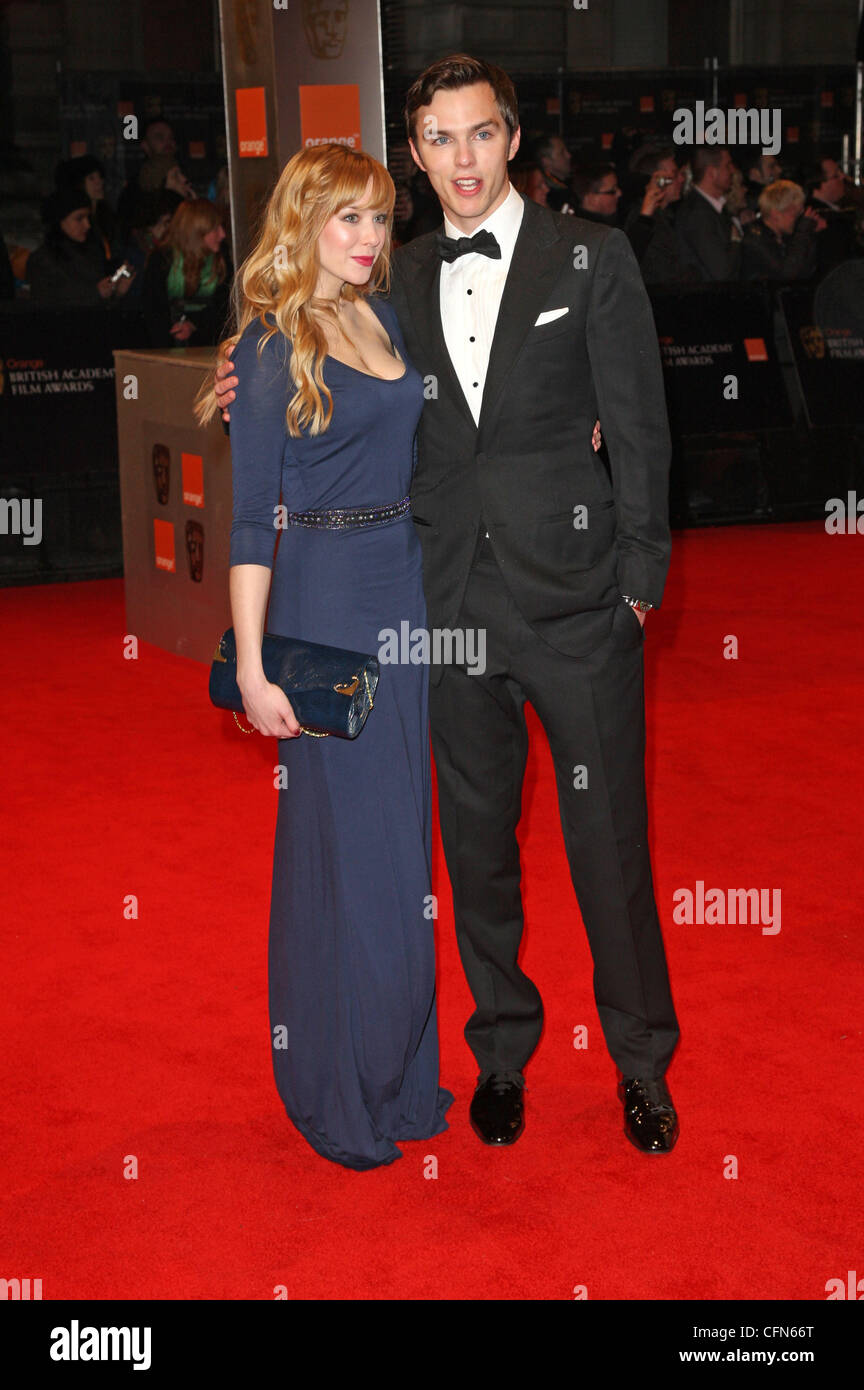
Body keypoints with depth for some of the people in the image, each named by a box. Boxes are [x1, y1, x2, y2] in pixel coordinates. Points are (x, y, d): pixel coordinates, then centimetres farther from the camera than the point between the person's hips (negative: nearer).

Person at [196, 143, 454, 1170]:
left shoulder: (387, 316, 10)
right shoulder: (271, 343, -8)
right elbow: (251, 515, -11)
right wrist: (251, 665, -16)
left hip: (405, 592, 6)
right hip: (322, 596, -6)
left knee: (399, 832, 13)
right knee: (341, 837, 1)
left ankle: (399, 1071, 28)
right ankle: (336, 1094, 17)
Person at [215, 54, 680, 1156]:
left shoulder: (592, 258, -1)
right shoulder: (398, 281, 9)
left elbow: (638, 425, -2)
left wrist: (639, 576, -5)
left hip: (575, 597, -3)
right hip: (451, 601, 3)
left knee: (608, 837, 4)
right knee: (477, 840, 13)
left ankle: (641, 1061, 24)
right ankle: (502, 1052, 31)